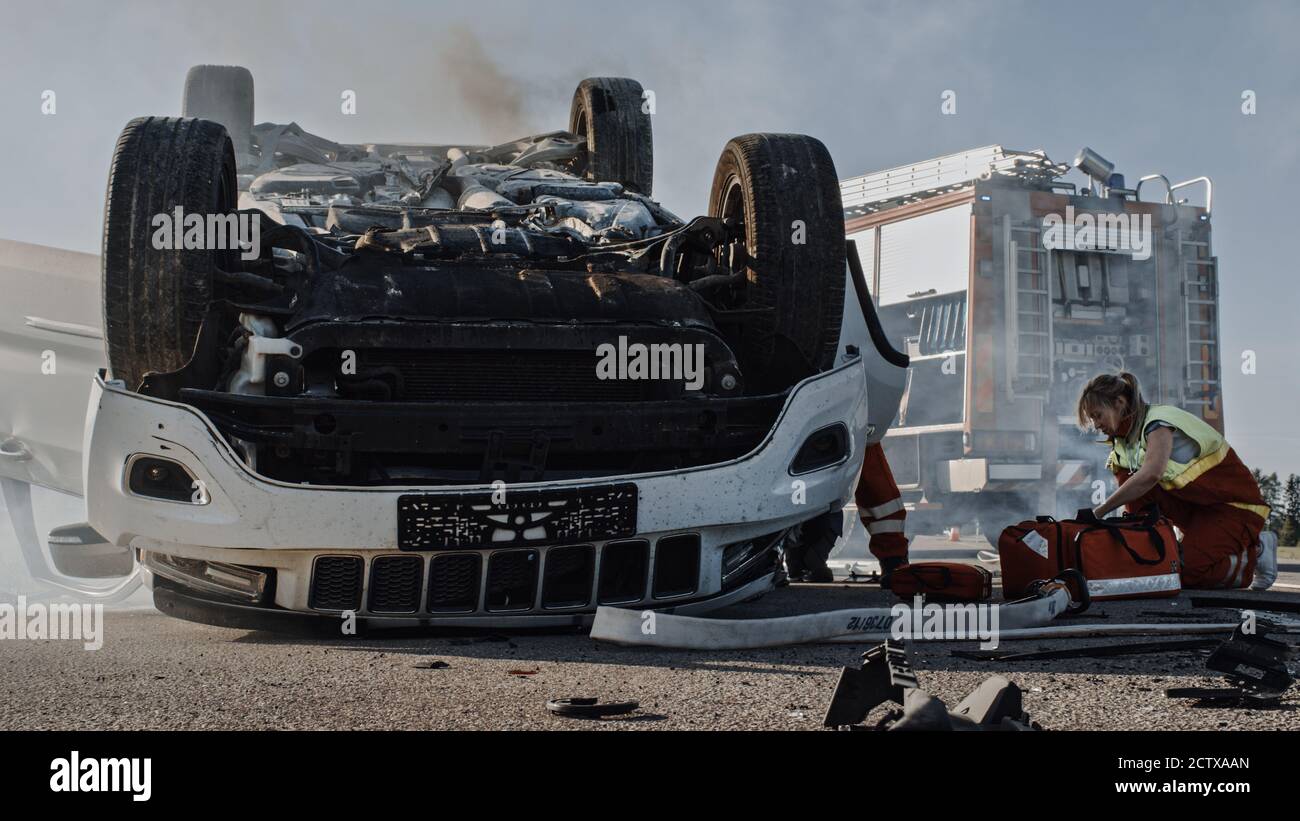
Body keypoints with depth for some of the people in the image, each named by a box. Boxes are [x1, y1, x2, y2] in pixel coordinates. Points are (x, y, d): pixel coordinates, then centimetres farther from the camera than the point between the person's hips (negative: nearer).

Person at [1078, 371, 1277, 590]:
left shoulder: (1158, 423, -22)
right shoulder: (1126, 435, 5)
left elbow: (1151, 474, -41)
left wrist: (1100, 511, -41)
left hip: (1232, 500, -8)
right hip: (1194, 504, 8)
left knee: (1191, 572, -24)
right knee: (1125, 472, -13)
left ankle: (1256, 549, 1)